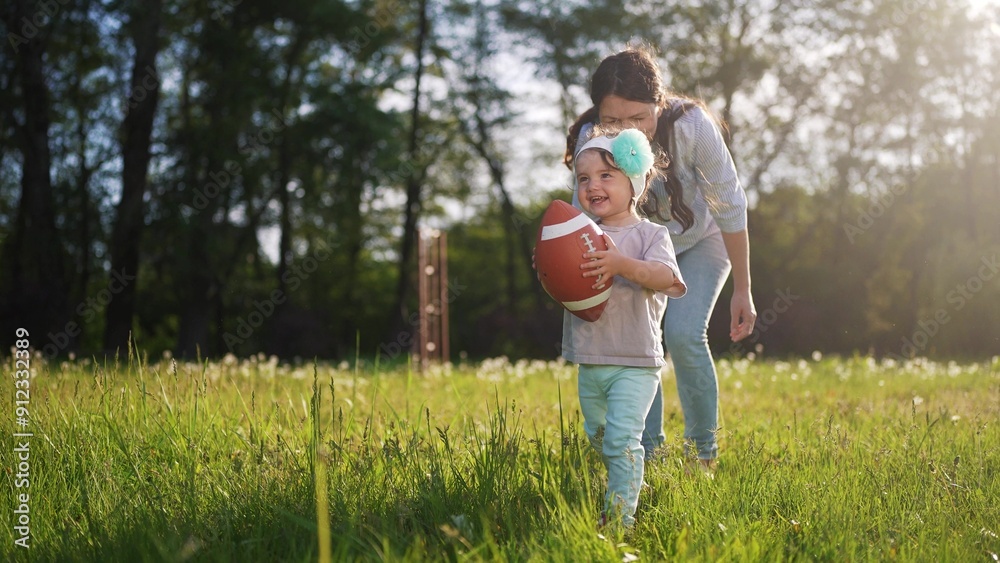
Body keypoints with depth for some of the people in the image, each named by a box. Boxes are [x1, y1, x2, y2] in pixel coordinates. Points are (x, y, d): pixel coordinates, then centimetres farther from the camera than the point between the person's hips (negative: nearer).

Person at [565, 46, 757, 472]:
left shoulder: (692, 125, -34)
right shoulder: (591, 139, -28)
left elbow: (730, 206, -22)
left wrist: (742, 290, -16)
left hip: (699, 240, -2)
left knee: (683, 334, -20)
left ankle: (703, 453, -1)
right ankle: (648, 453, 5)